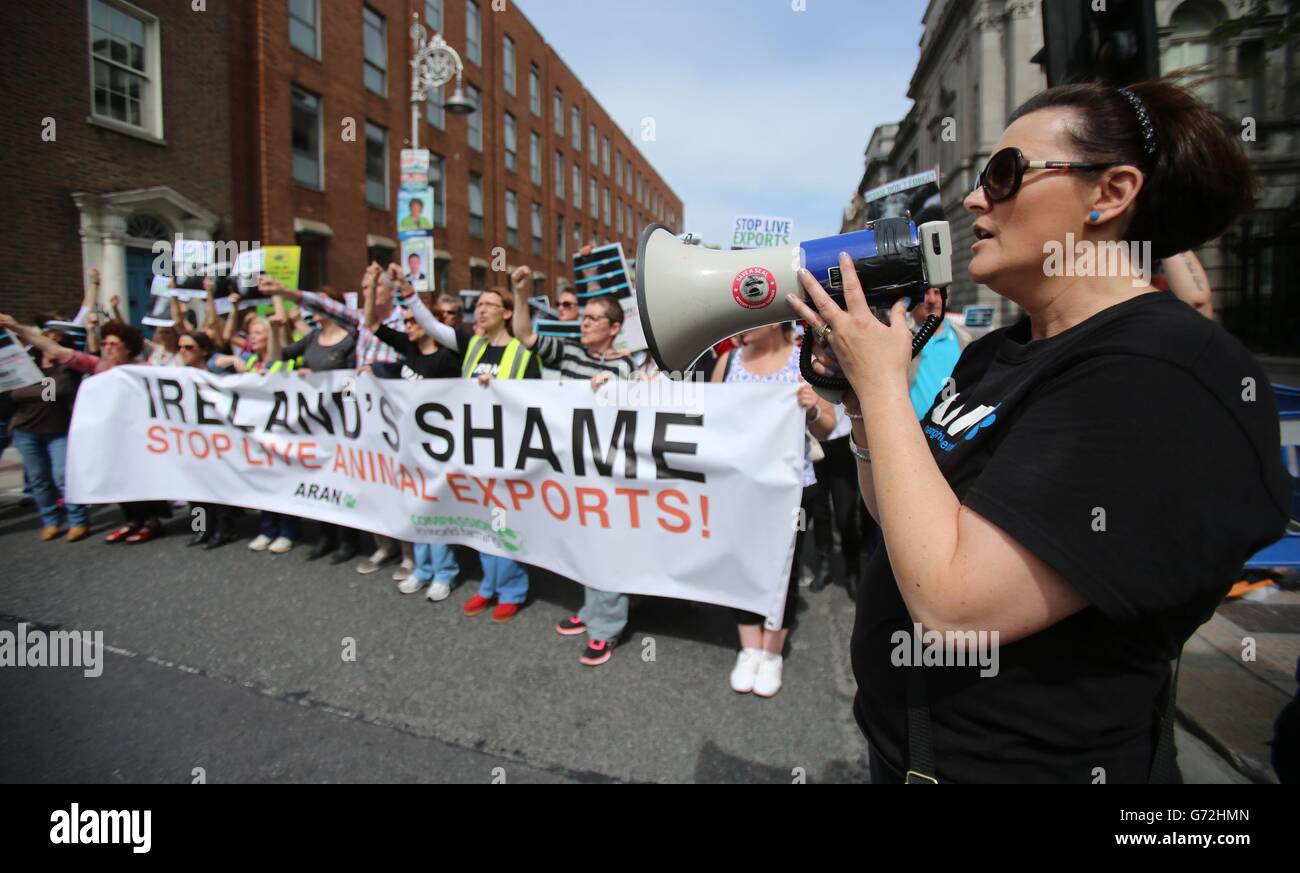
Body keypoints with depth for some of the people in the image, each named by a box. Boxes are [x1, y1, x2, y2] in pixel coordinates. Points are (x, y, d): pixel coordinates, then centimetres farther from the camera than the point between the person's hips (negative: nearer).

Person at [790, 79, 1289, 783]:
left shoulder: (1162, 375, -23)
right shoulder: (996, 352, 4)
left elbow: (955, 606, -31)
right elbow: (896, 513, 7)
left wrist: (884, 380, -23)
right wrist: (861, 391, -7)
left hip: (1029, 762, -8)